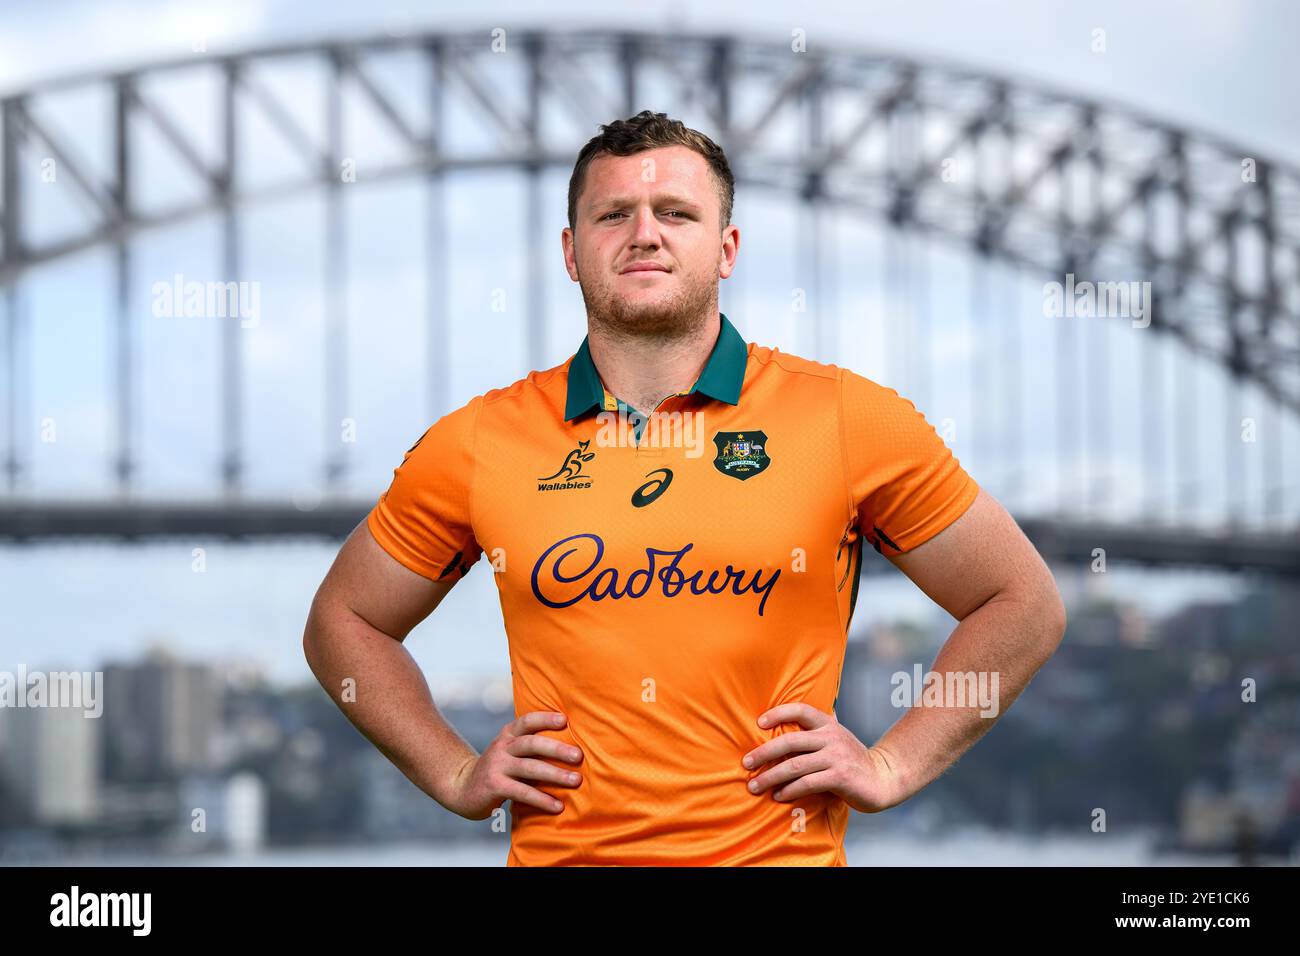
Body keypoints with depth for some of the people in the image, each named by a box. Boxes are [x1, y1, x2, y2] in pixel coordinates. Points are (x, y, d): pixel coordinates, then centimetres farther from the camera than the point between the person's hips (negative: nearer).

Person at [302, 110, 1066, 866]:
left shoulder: (847, 419, -2)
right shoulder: (475, 445, 1)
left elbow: (1026, 606, 5)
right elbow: (343, 623, 15)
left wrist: (892, 765, -2)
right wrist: (458, 774, 4)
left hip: (781, 850, -1)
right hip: (558, 850, 1)